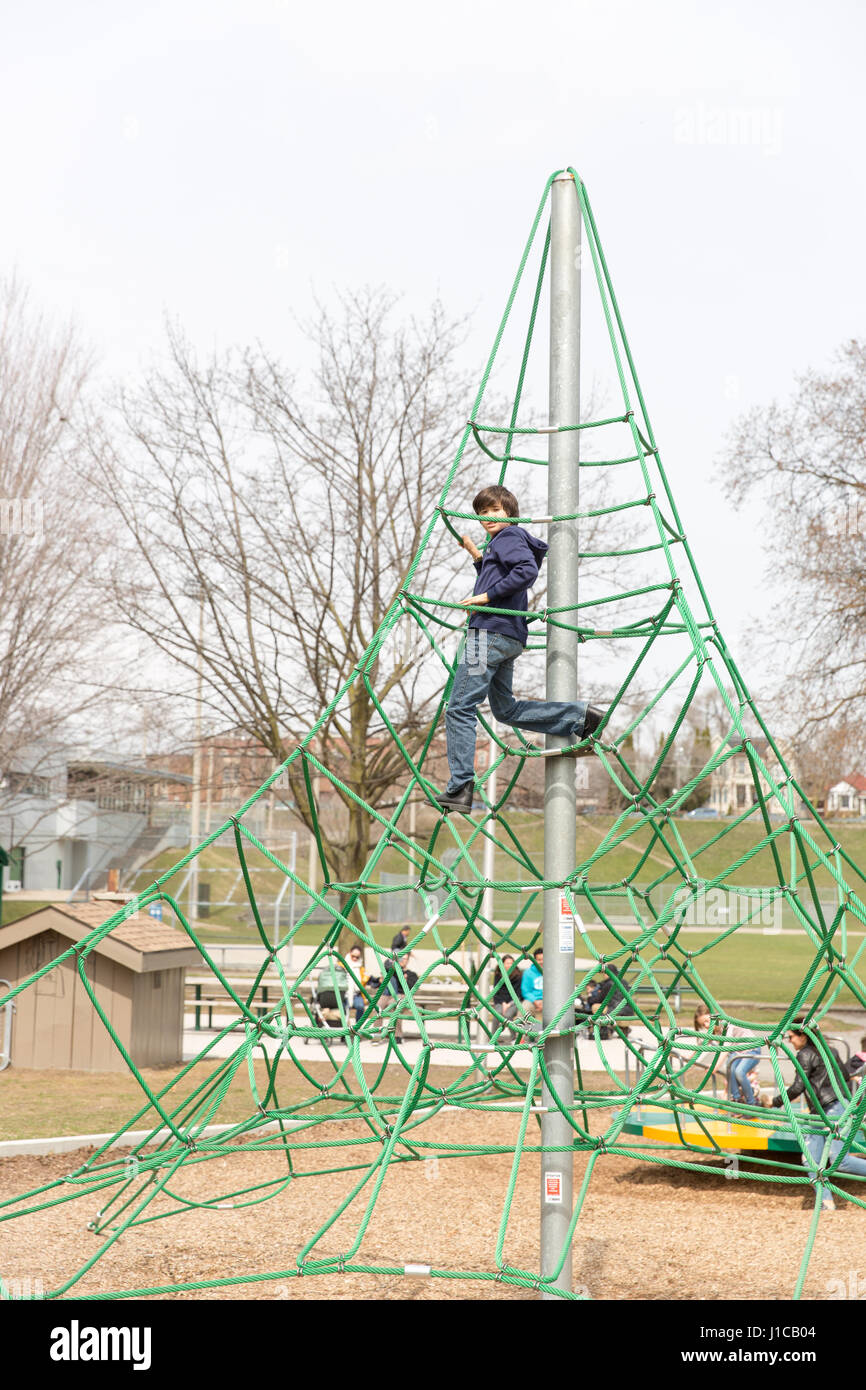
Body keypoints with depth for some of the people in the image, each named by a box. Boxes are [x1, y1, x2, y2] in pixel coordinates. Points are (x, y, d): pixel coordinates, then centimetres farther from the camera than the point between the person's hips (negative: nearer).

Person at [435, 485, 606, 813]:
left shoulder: (509, 536, -4)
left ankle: (460, 787, -13)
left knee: (460, 708, -9)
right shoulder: (498, 543, 25)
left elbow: (527, 571, -22)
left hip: (489, 632, -11)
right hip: (509, 637, 11)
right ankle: (580, 716, 12)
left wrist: (487, 596, -19)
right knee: (505, 709, 20)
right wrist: (478, 557, 27)